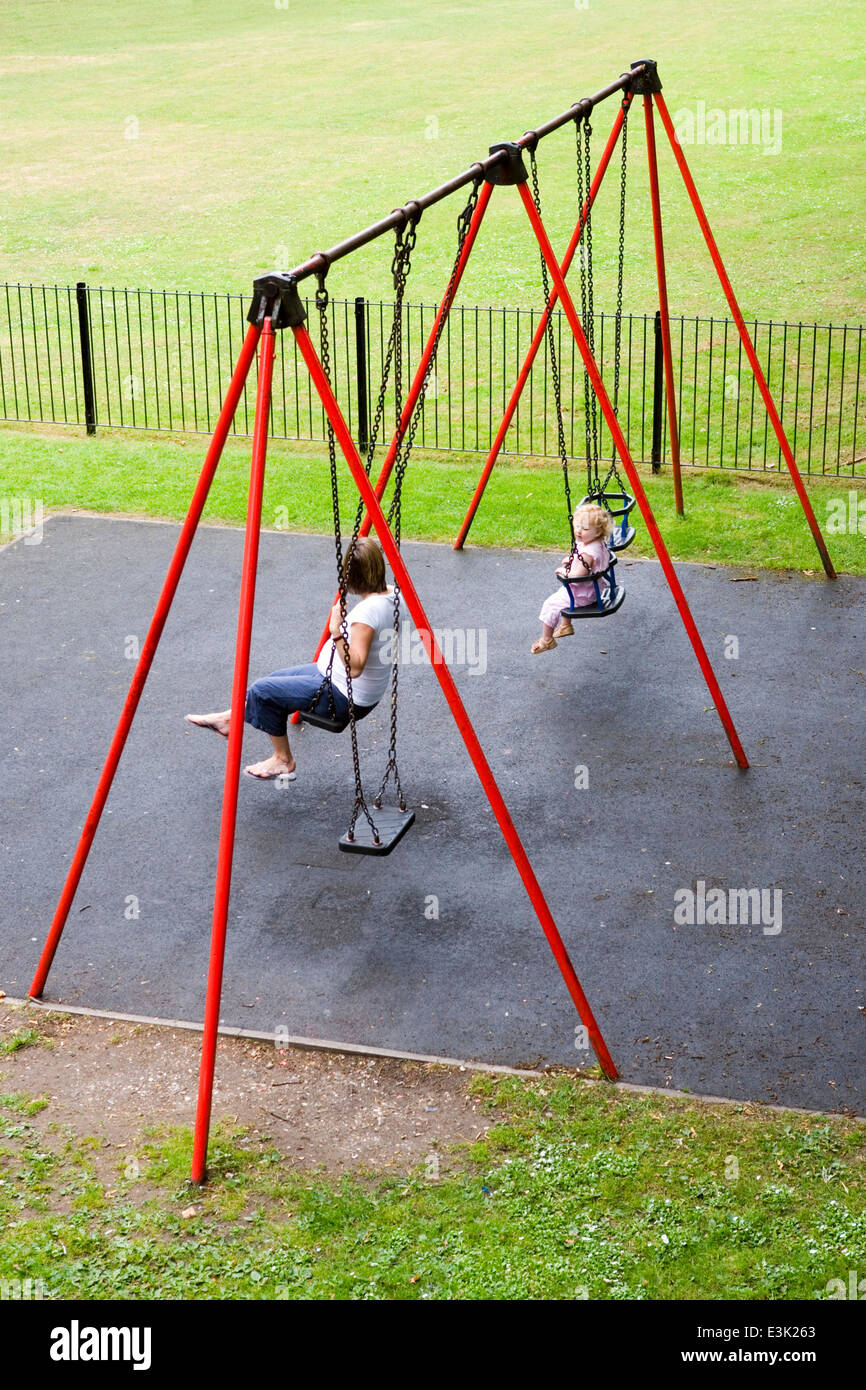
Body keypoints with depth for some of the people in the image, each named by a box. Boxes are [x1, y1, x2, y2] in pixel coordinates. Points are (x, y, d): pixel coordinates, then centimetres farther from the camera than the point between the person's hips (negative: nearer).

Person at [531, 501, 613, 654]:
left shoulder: (588, 553, -33)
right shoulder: (600, 544, -2)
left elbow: (577, 576, -33)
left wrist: (564, 572, -15)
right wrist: (572, 559, 9)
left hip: (583, 595, -10)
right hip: (593, 590, 10)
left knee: (550, 604, -1)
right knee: (562, 594, 33)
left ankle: (546, 640, 12)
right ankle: (565, 626, 47)